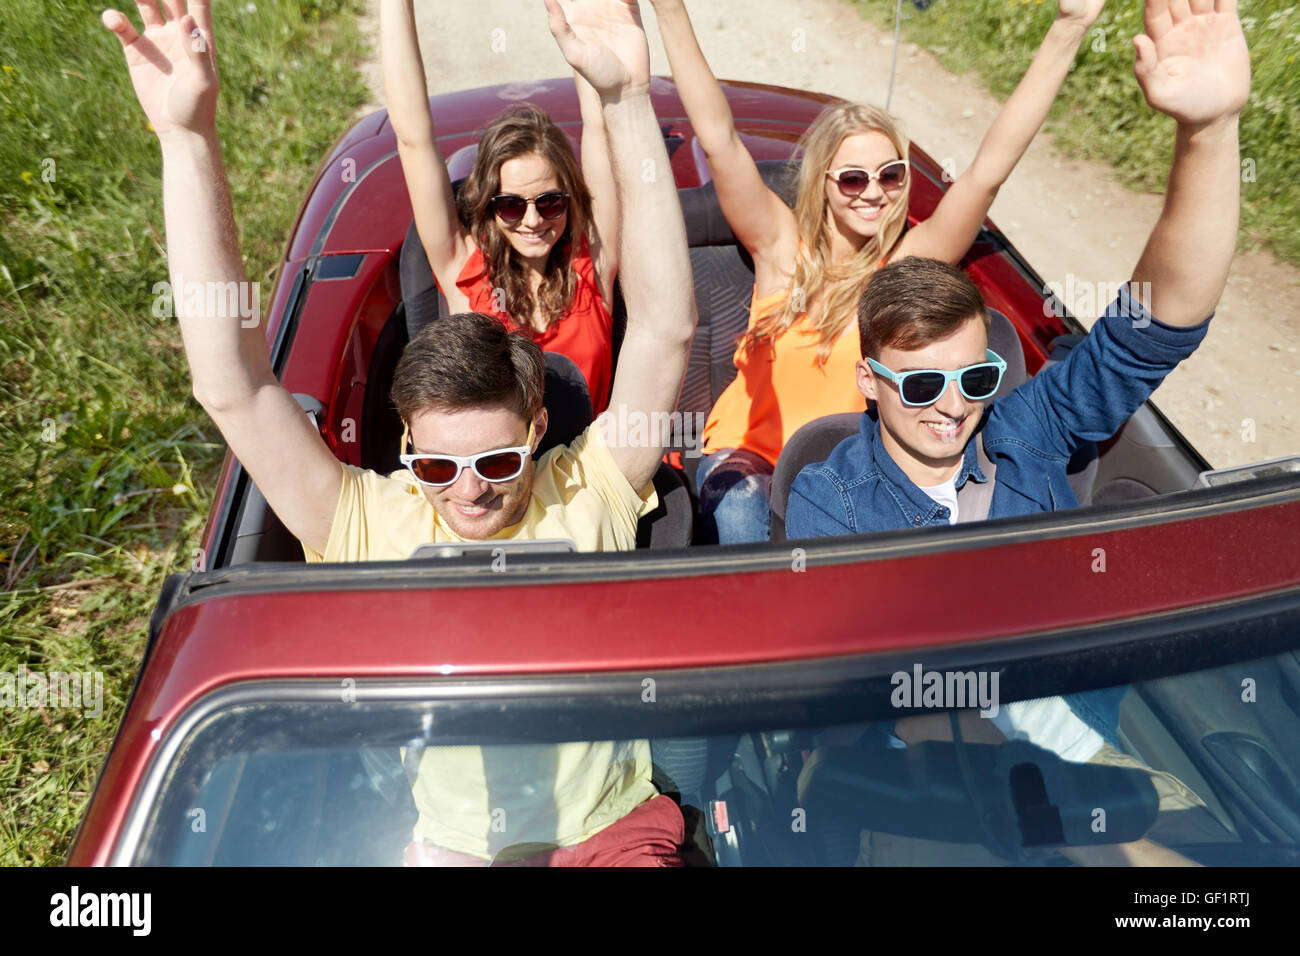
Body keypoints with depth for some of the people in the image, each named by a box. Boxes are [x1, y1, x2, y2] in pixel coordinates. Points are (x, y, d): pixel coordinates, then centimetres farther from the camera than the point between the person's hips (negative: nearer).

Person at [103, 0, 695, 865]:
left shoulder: (586, 496, -10)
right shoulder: (373, 525, -9)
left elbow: (664, 330, -20)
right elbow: (232, 387, -19)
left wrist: (627, 99, -28)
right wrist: (189, 137, -26)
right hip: (454, 847, 2)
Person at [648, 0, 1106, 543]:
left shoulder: (910, 261, -4)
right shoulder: (784, 248, -6)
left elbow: (989, 169, -12)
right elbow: (719, 138, -13)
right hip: (751, 449, 0)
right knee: (743, 518, -30)